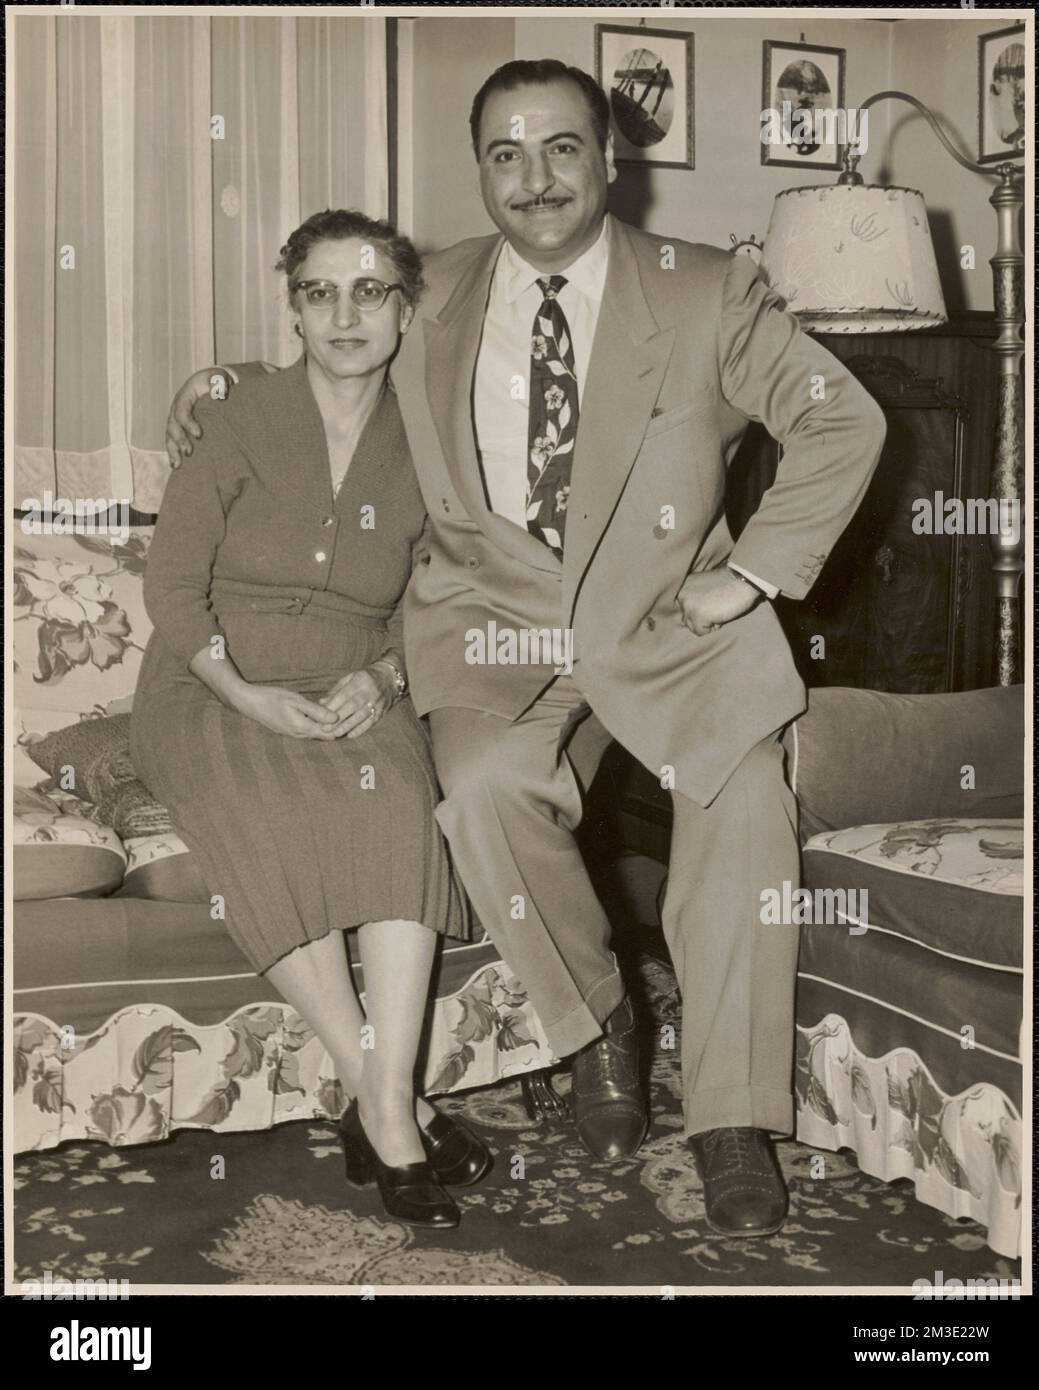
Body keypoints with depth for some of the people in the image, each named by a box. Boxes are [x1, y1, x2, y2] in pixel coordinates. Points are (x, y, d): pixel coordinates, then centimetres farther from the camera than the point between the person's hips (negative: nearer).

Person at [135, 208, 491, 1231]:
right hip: (211, 696, -2)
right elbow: (172, 586, -2)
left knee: (398, 796, -33)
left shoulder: (420, 449, 10)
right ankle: (390, 1112, -29)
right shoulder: (236, 426, 2)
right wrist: (247, 693, -17)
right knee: (271, 816, -35)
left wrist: (380, 678, -9)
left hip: (352, 699, 2)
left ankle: (382, 1114, -34)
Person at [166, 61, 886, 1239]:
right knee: (488, 791, -29)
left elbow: (843, 422, 4)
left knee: (743, 797, -25)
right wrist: (223, 381, 8)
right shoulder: (432, 302, 8)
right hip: (498, 619, 1)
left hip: (667, 615, 0)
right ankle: (592, 1022, -1)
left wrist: (751, 573, -4)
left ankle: (732, 1122, -9)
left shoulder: (706, 295, 2)